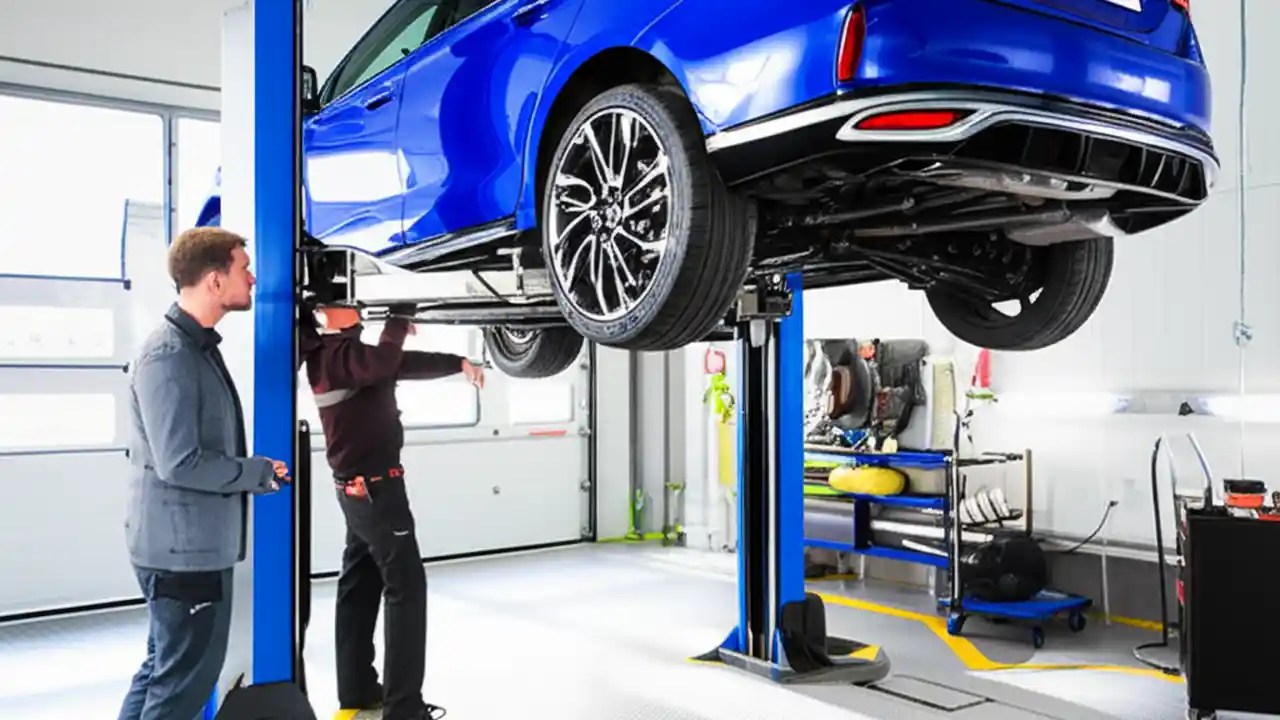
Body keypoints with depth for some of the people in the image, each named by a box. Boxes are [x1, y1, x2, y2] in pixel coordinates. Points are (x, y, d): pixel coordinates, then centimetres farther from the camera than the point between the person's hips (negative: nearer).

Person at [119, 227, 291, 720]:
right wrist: (260, 473, -13)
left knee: (163, 671, 20)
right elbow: (180, 463, -25)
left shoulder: (198, 346, 11)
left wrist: (253, 471, 5)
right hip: (184, 547, -10)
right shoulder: (169, 355, -20)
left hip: (194, 542, 10)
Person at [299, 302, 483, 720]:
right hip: (374, 485, -10)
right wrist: (399, 321, -20)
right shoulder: (336, 353, -19)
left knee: (359, 586, 13)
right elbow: (383, 361, -38)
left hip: (358, 486, 10)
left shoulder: (342, 350, 10)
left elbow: (403, 364, 13)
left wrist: (457, 363, 3)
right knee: (405, 585, -7)